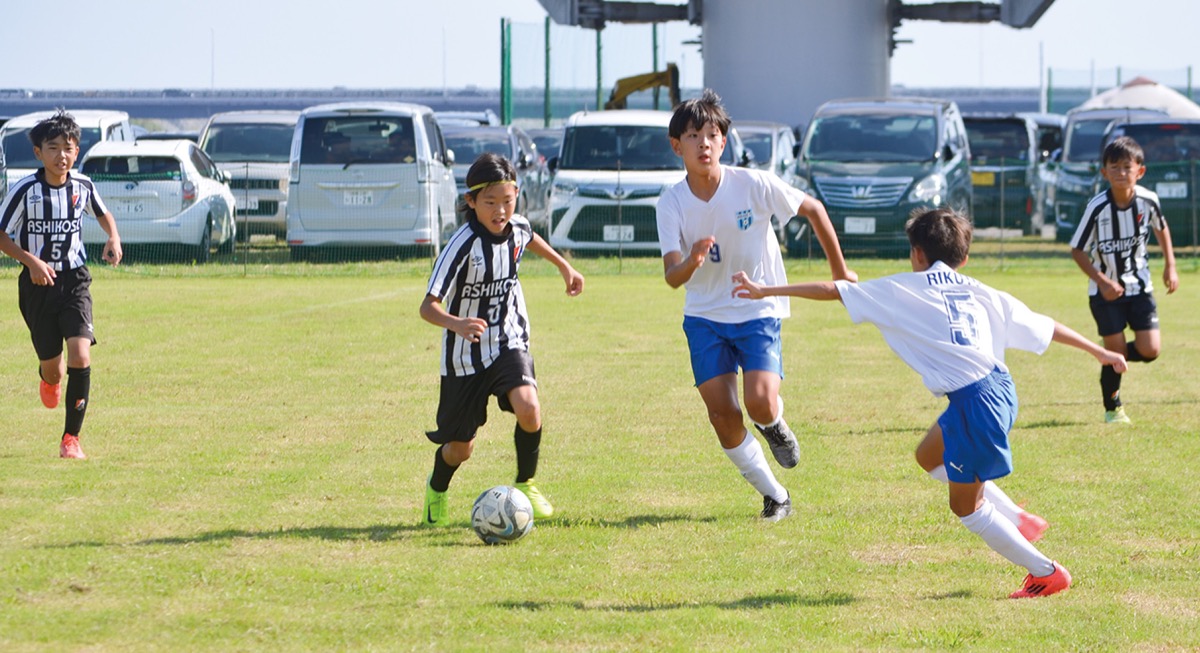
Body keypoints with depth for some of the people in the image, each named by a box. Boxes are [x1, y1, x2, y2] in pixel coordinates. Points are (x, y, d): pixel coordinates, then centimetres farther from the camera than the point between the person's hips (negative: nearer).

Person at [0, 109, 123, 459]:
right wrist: (31, 262, -20)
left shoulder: (82, 186, -1)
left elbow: (103, 213, 20)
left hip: (74, 281, 1)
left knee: (80, 356, -18)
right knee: (52, 368, 6)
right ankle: (49, 380, 49)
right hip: (38, 285, -1)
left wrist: (113, 238, -1)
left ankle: (72, 438, -9)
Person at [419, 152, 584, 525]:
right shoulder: (463, 245, -25)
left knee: (528, 409, -25)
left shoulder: (517, 229, -7)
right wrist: (457, 324, -48)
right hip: (465, 356, -3)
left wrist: (563, 266, 30)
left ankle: (525, 485, 1)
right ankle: (437, 489, 42)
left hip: (509, 343, 3)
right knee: (461, 448, 7)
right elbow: (428, 306, -29)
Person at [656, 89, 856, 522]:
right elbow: (671, 276, -18)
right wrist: (691, 263, -42)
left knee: (761, 404, -21)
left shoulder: (753, 185, -16)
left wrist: (840, 272, 5)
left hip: (759, 311, -2)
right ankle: (774, 496, 13)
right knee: (721, 414, -6)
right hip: (704, 315, 2)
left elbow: (813, 210, -2)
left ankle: (775, 426, 18)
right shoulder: (672, 204, -11)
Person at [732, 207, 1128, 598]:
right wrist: (1099, 351, 31)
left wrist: (766, 292, 14)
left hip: (973, 401, -7)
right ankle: (1018, 523, 28)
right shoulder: (979, 293, 17)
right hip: (1000, 387, 7)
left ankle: (1046, 573, 15)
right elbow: (1044, 327, 20)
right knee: (929, 456, 28)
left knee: (966, 506, 10)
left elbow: (831, 291, 7)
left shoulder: (903, 289, 5)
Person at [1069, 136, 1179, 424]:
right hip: (1106, 291, -3)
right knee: (1116, 350, -3)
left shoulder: (1148, 200, -11)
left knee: (1150, 351, -7)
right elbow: (1077, 251, -12)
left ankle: (1115, 355, 27)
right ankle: (1112, 408, 20)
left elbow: (1161, 228, 12)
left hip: (1139, 285, 3)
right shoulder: (1097, 207, -21)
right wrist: (1102, 281, -22)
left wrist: (1170, 266, 6)